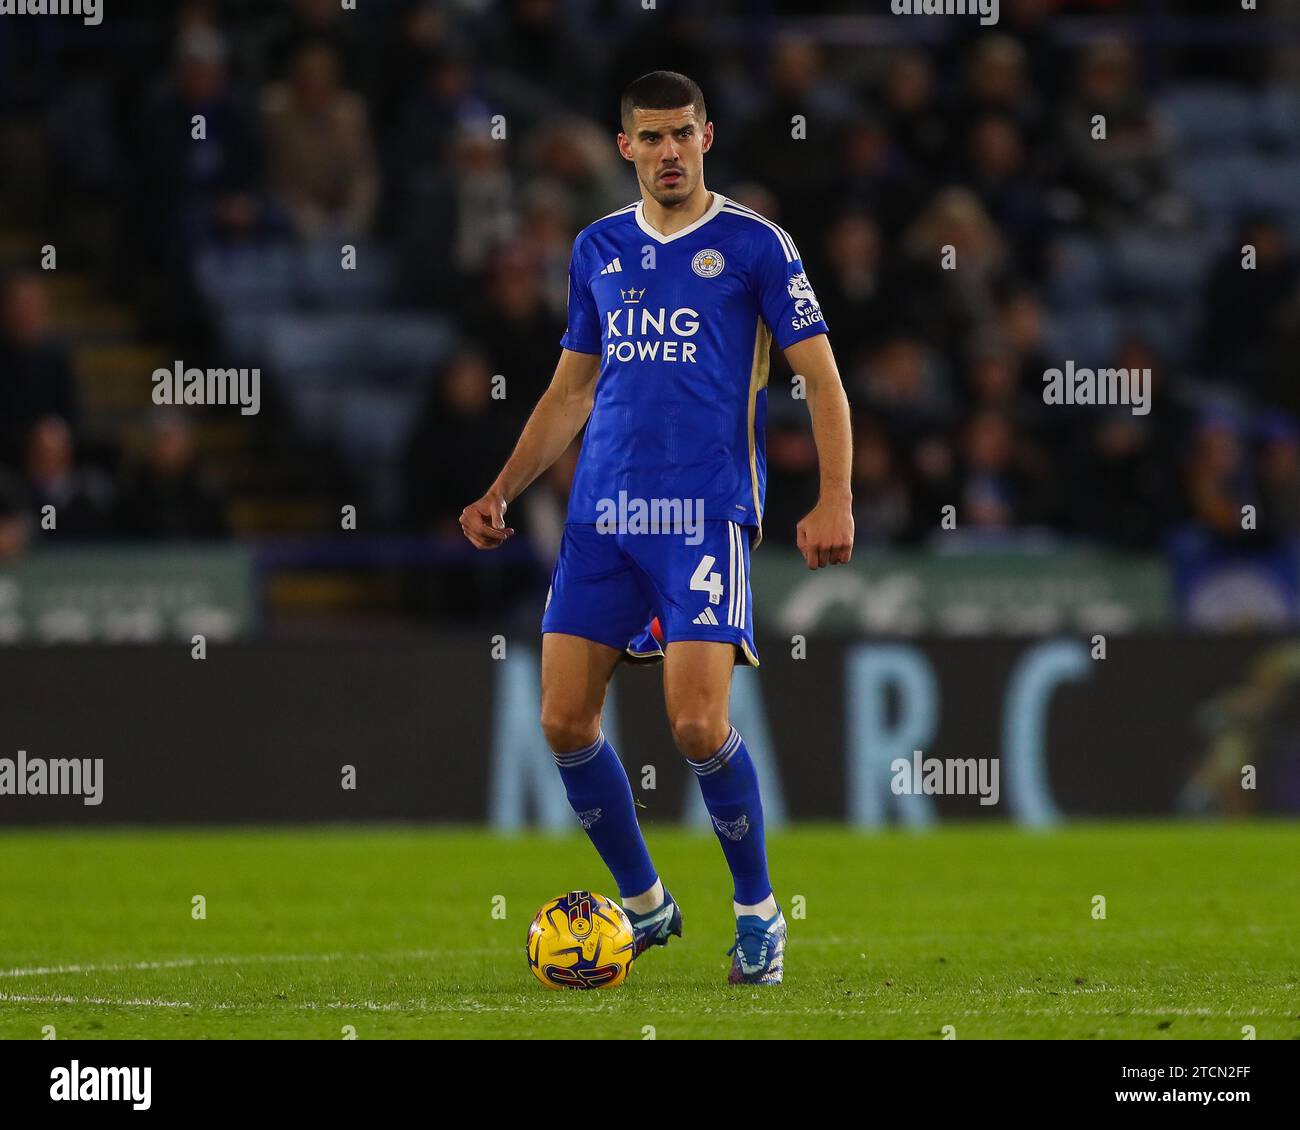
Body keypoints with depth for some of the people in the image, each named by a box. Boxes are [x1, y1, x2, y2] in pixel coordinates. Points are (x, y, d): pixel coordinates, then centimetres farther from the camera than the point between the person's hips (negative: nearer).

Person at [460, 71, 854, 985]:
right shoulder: (598, 250, 15)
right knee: (565, 720, -1)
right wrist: (502, 492, 14)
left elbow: (822, 378, -2)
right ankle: (643, 903, 19)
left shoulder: (754, 245, 0)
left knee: (698, 725, -16)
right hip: (601, 516, 5)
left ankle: (759, 913, 5)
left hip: (708, 514, -5)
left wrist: (835, 500, -14)